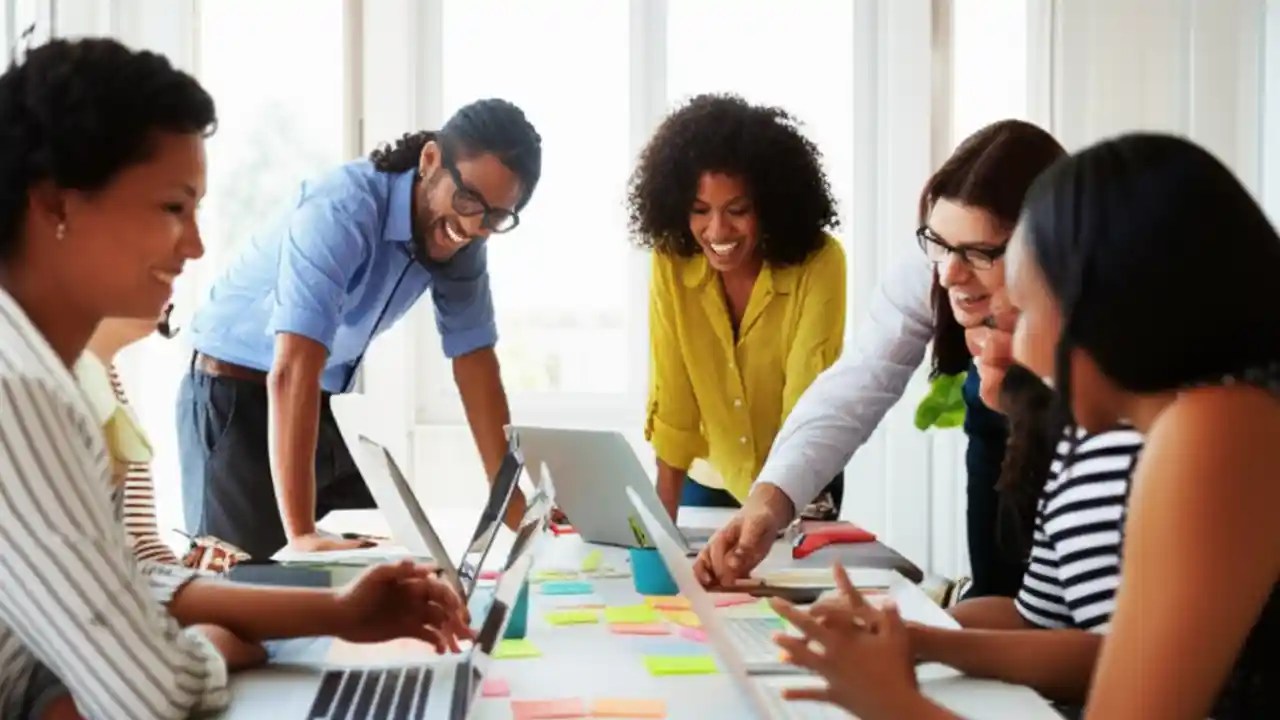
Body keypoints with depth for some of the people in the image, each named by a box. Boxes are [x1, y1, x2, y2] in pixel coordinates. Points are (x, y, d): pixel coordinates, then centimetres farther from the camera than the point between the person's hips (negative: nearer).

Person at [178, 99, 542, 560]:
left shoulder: (461, 237, -7)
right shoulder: (343, 212, -30)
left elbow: (474, 359, 0)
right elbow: (291, 371, -38)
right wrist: (300, 534, -43)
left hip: (323, 406, 7)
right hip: (234, 399, -7)